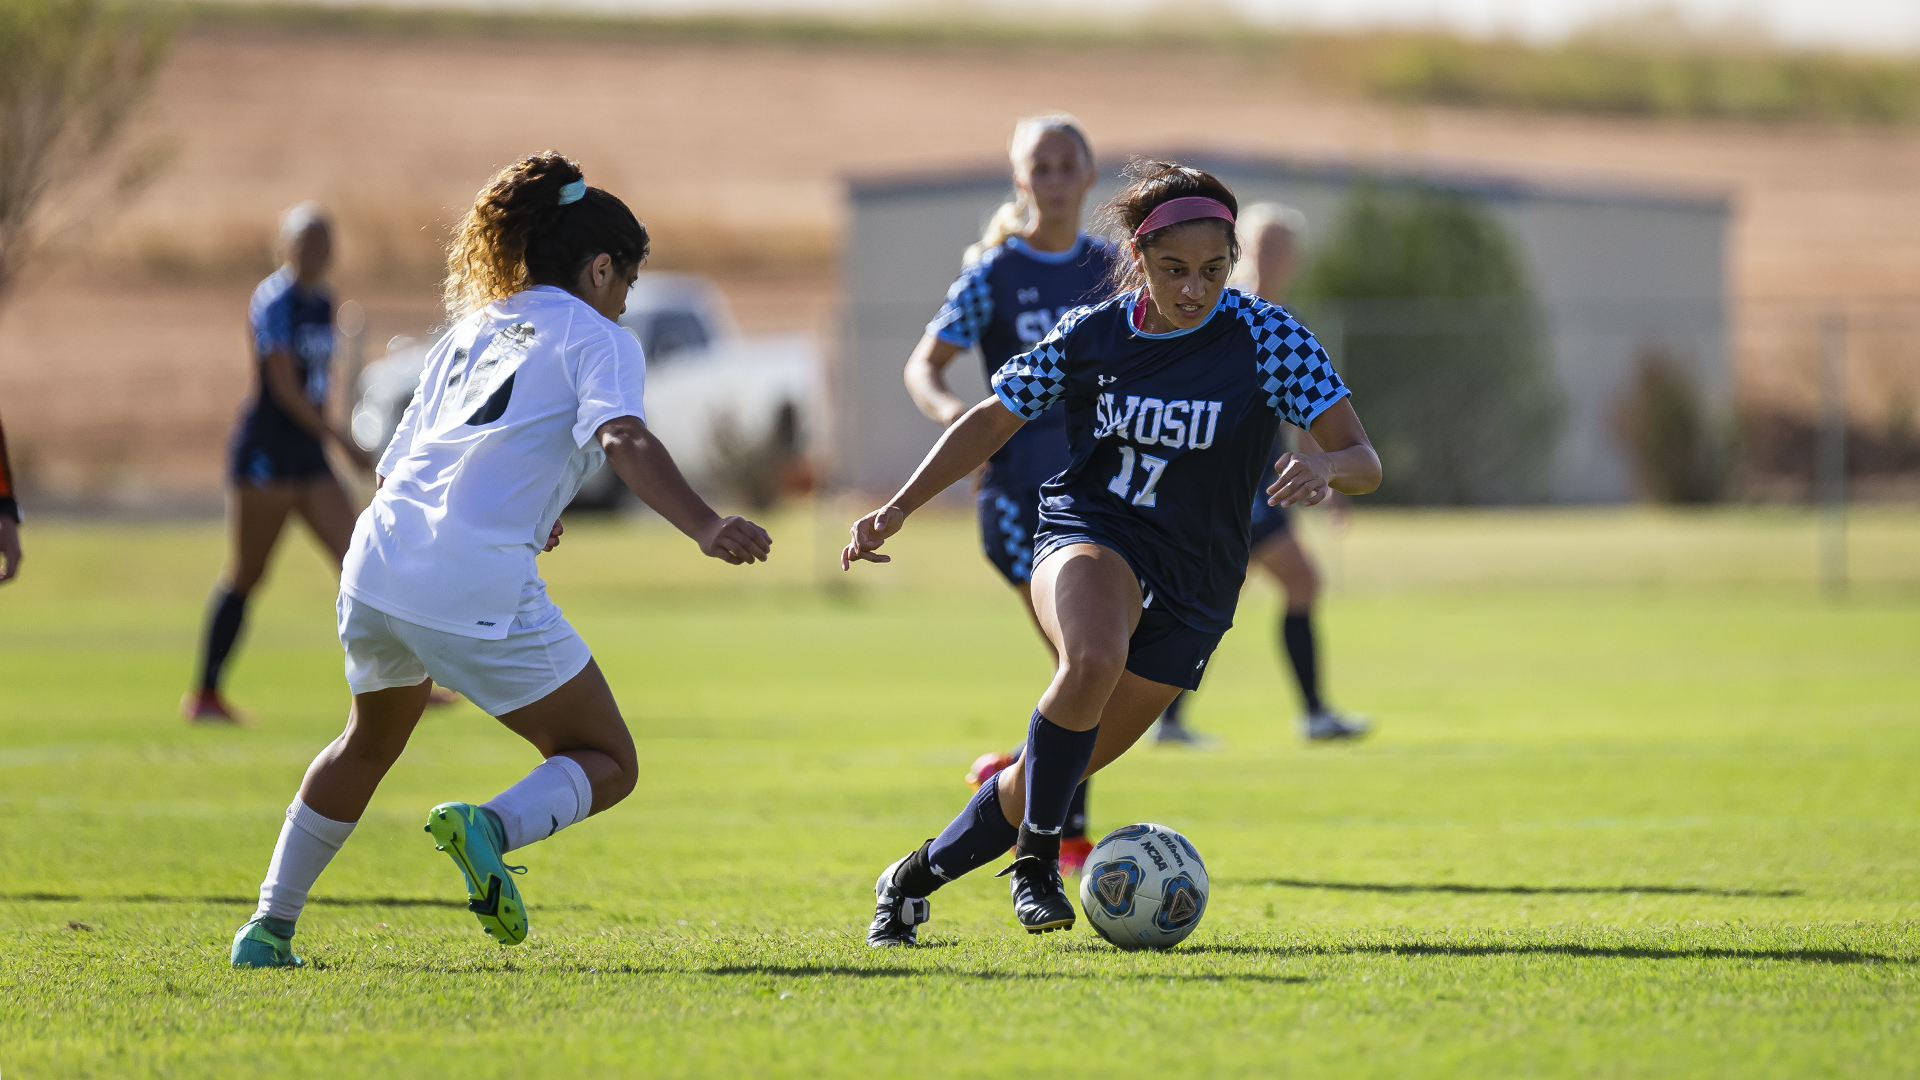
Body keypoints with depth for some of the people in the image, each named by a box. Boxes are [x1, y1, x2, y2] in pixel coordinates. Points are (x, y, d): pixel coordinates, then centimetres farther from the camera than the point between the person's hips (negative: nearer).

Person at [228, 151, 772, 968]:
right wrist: (705, 528, -27)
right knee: (605, 765, 7)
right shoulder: (598, 340, 6)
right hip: (479, 587, -7)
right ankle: (490, 828, -24)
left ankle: (269, 929, 30)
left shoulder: (468, 330, 25)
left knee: (371, 742, 33)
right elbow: (623, 441, -14)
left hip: (378, 561, 7)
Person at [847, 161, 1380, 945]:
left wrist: (1325, 467, -36)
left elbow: (1363, 462, -12)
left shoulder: (1266, 337, -10)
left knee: (1053, 779, 5)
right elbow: (992, 421, 8)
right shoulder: (1089, 334, -5)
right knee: (1093, 659, -37)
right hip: (1088, 538, -1)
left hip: (1191, 589, 1)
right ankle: (1037, 854, -19)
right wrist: (897, 510, -2)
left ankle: (915, 878, 30)